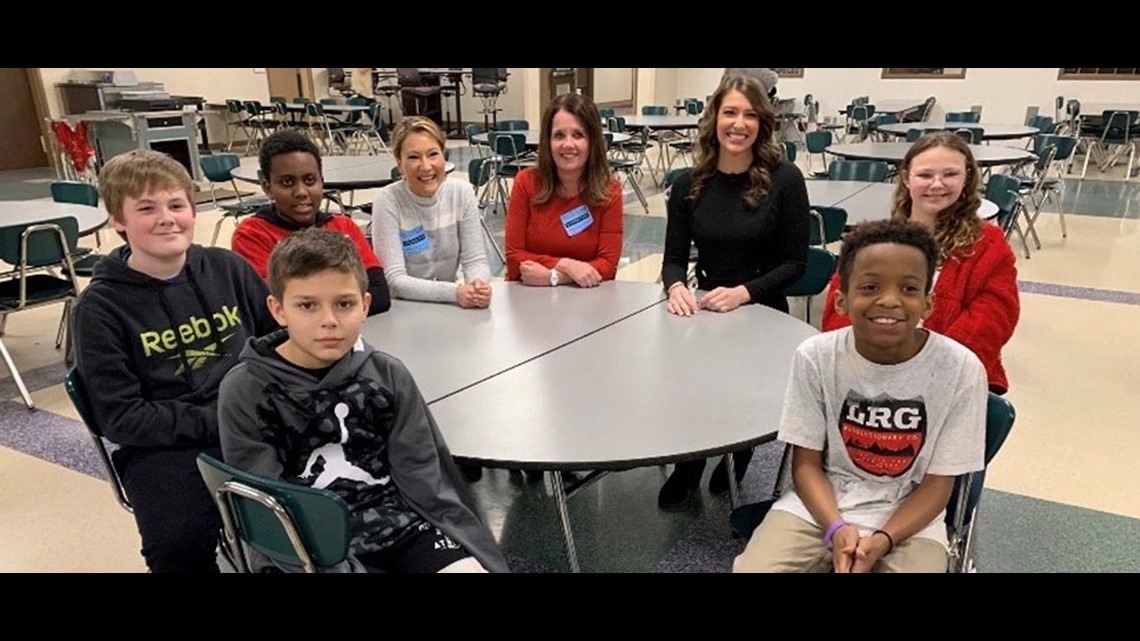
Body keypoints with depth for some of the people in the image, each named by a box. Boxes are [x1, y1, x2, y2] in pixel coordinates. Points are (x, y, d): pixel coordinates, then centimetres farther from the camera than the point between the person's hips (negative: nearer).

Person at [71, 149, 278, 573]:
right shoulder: (100, 307, -2)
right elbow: (120, 417, -5)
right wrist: (217, 420, -14)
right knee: (179, 544, -31)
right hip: (166, 445, -2)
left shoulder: (226, 268, 7)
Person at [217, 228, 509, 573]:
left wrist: (486, 559, -1)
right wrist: (340, 565, -19)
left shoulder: (387, 375, 2)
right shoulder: (245, 391, -5)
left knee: (472, 566, -15)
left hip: (396, 520, 2)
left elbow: (427, 483, 5)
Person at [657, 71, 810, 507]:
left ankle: (732, 463, 16)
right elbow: (674, 258, 2)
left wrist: (744, 292, -22)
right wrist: (676, 287, -21)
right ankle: (687, 467, 10)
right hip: (705, 315, 2)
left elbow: (795, 263, -7)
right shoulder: (690, 185, 1)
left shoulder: (785, 180, -7)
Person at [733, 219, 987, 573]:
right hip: (819, 504, 1)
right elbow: (806, 464, -4)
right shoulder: (815, 357, -12)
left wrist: (881, 540, -20)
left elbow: (938, 483, -6)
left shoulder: (961, 369, -14)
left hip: (909, 518, 0)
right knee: (751, 568, -18)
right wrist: (837, 529, -20)